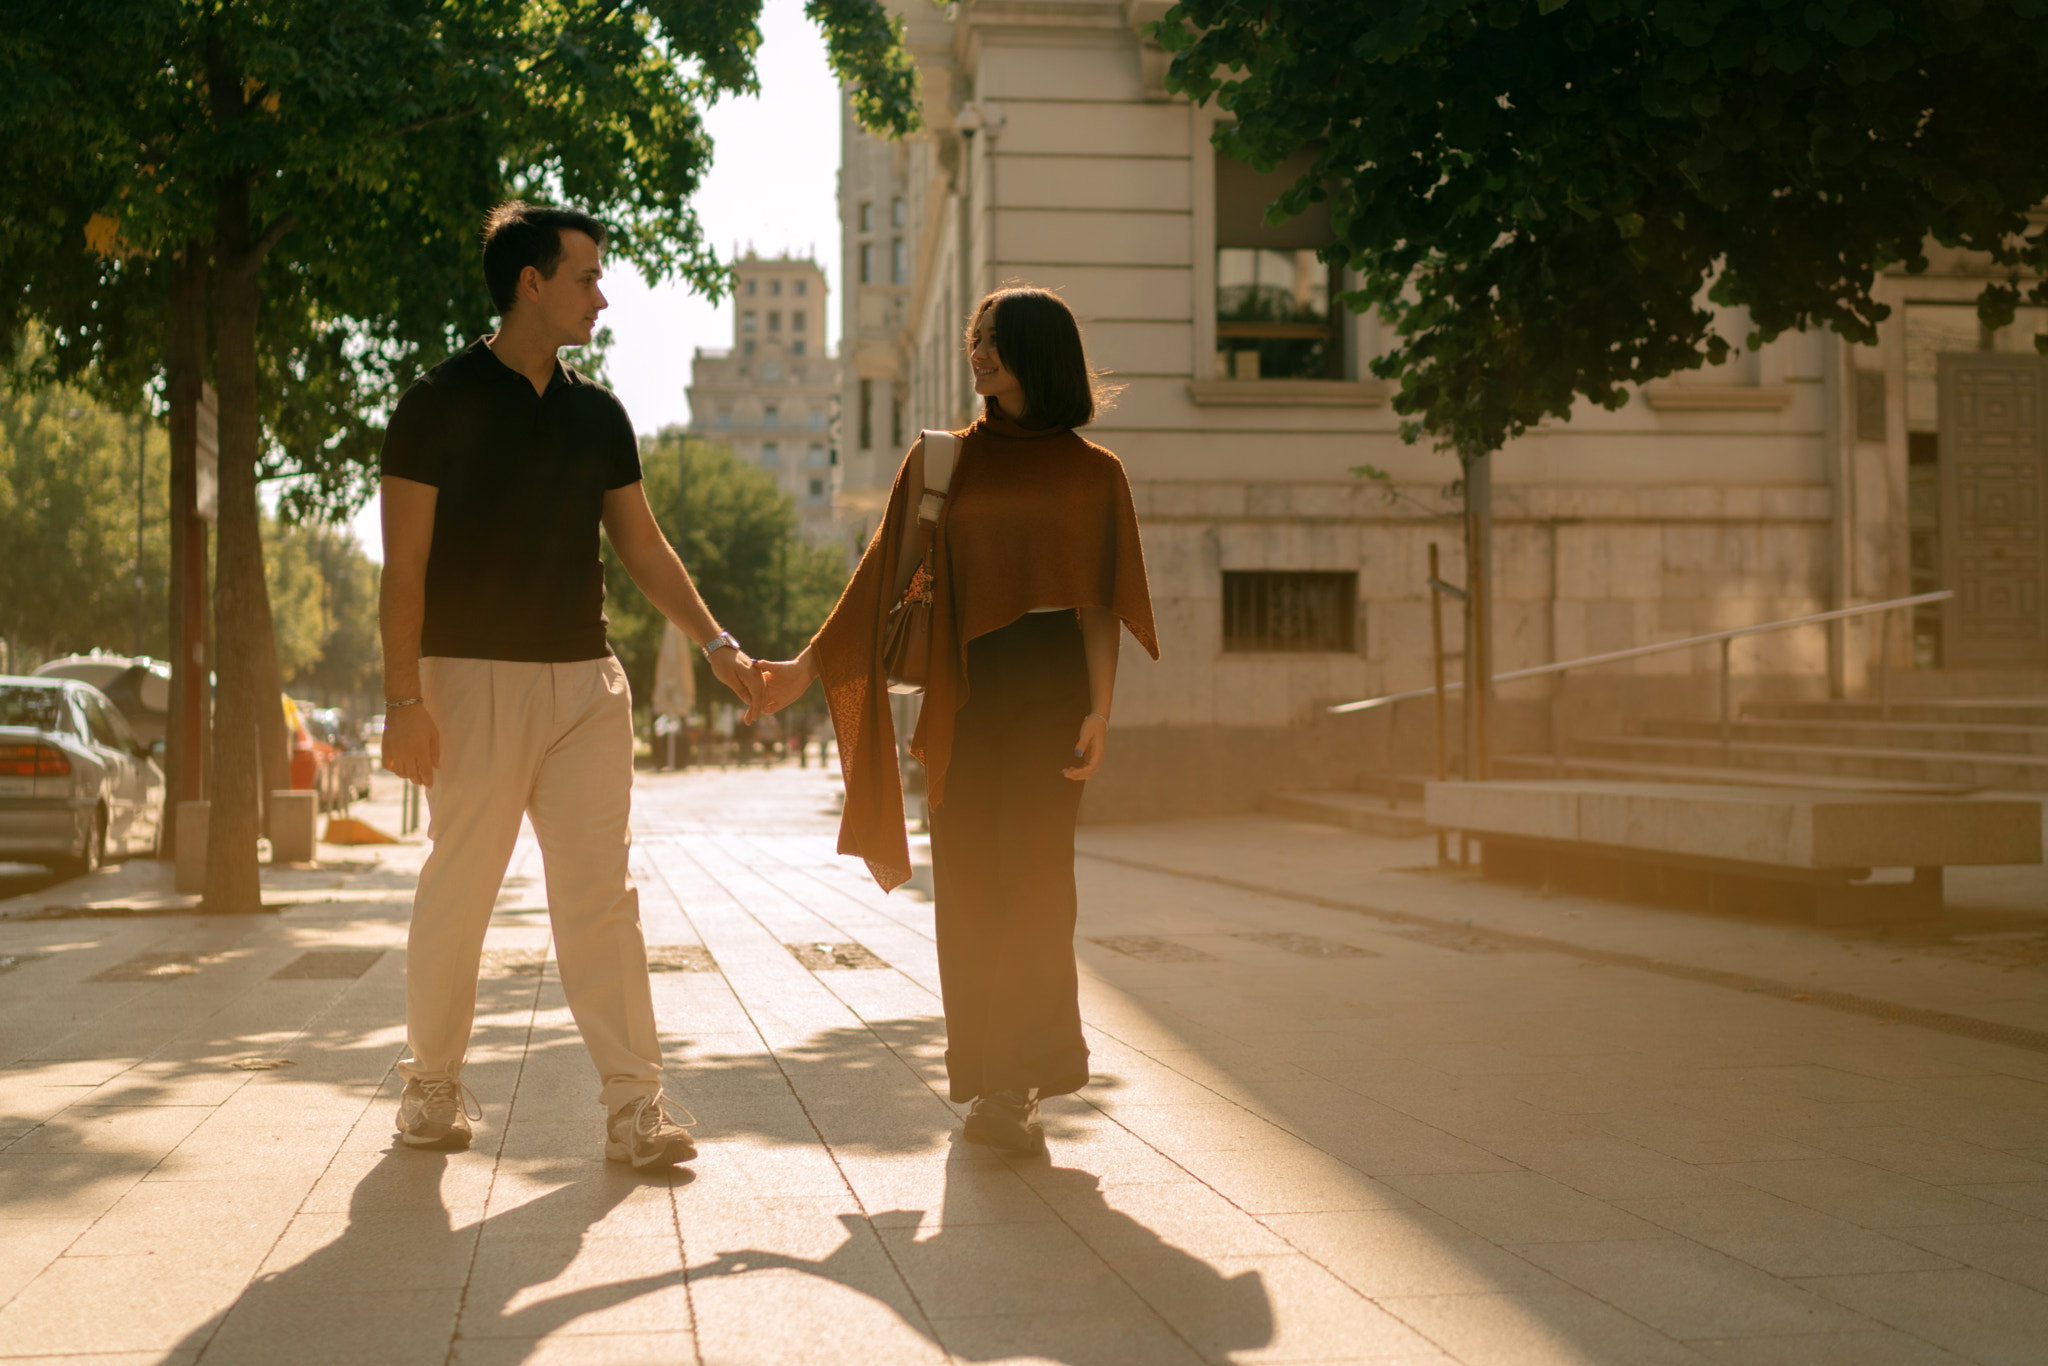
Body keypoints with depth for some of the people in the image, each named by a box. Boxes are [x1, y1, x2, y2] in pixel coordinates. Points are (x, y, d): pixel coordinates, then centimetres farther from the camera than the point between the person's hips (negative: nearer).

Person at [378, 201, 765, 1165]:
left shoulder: (597, 415, 12)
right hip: (474, 678, -4)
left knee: (599, 892, 0)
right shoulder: (440, 403, -4)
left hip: (585, 678, 4)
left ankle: (633, 1104, 0)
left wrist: (716, 644, 8)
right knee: (458, 888, 3)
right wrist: (403, 699, -14)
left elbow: (642, 546, 17)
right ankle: (433, 1087, 20)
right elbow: (403, 567, -7)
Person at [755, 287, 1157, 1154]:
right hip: (961, 688, 2)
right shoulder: (940, 461, 14)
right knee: (969, 884, -1)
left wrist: (1097, 708, -8)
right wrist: (805, 667, 7)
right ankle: (995, 1082, 7)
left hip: (1049, 687, -2)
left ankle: (1015, 1081, -4)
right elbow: (883, 577, 13)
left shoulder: (1092, 473, 9)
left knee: (1032, 877, -11)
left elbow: (1099, 602, 4)